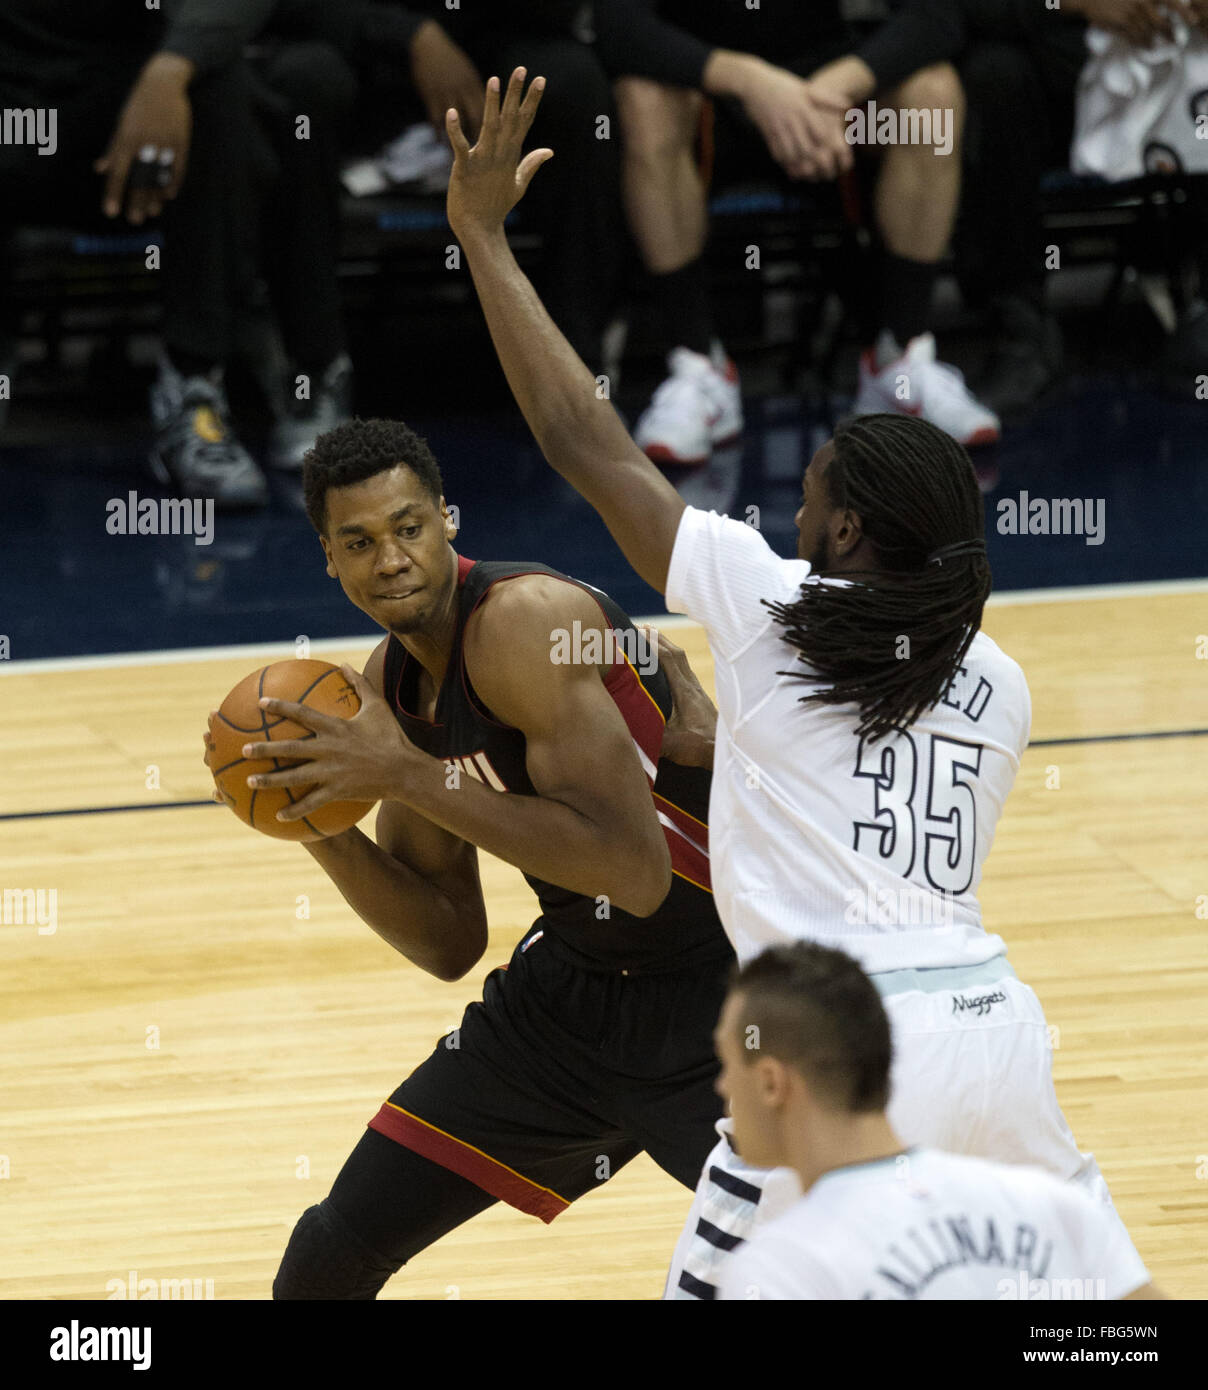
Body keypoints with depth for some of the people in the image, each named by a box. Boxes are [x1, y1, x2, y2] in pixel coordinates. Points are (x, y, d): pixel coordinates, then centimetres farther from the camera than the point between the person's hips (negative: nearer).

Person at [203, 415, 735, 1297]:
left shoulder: (522, 621, -24)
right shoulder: (389, 689, 1)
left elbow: (634, 874, -33)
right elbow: (450, 945, 7)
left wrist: (406, 777, -31)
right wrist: (321, 822, -9)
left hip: (723, 1000, -7)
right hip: (571, 986, 7)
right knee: (331, 1256, 7)